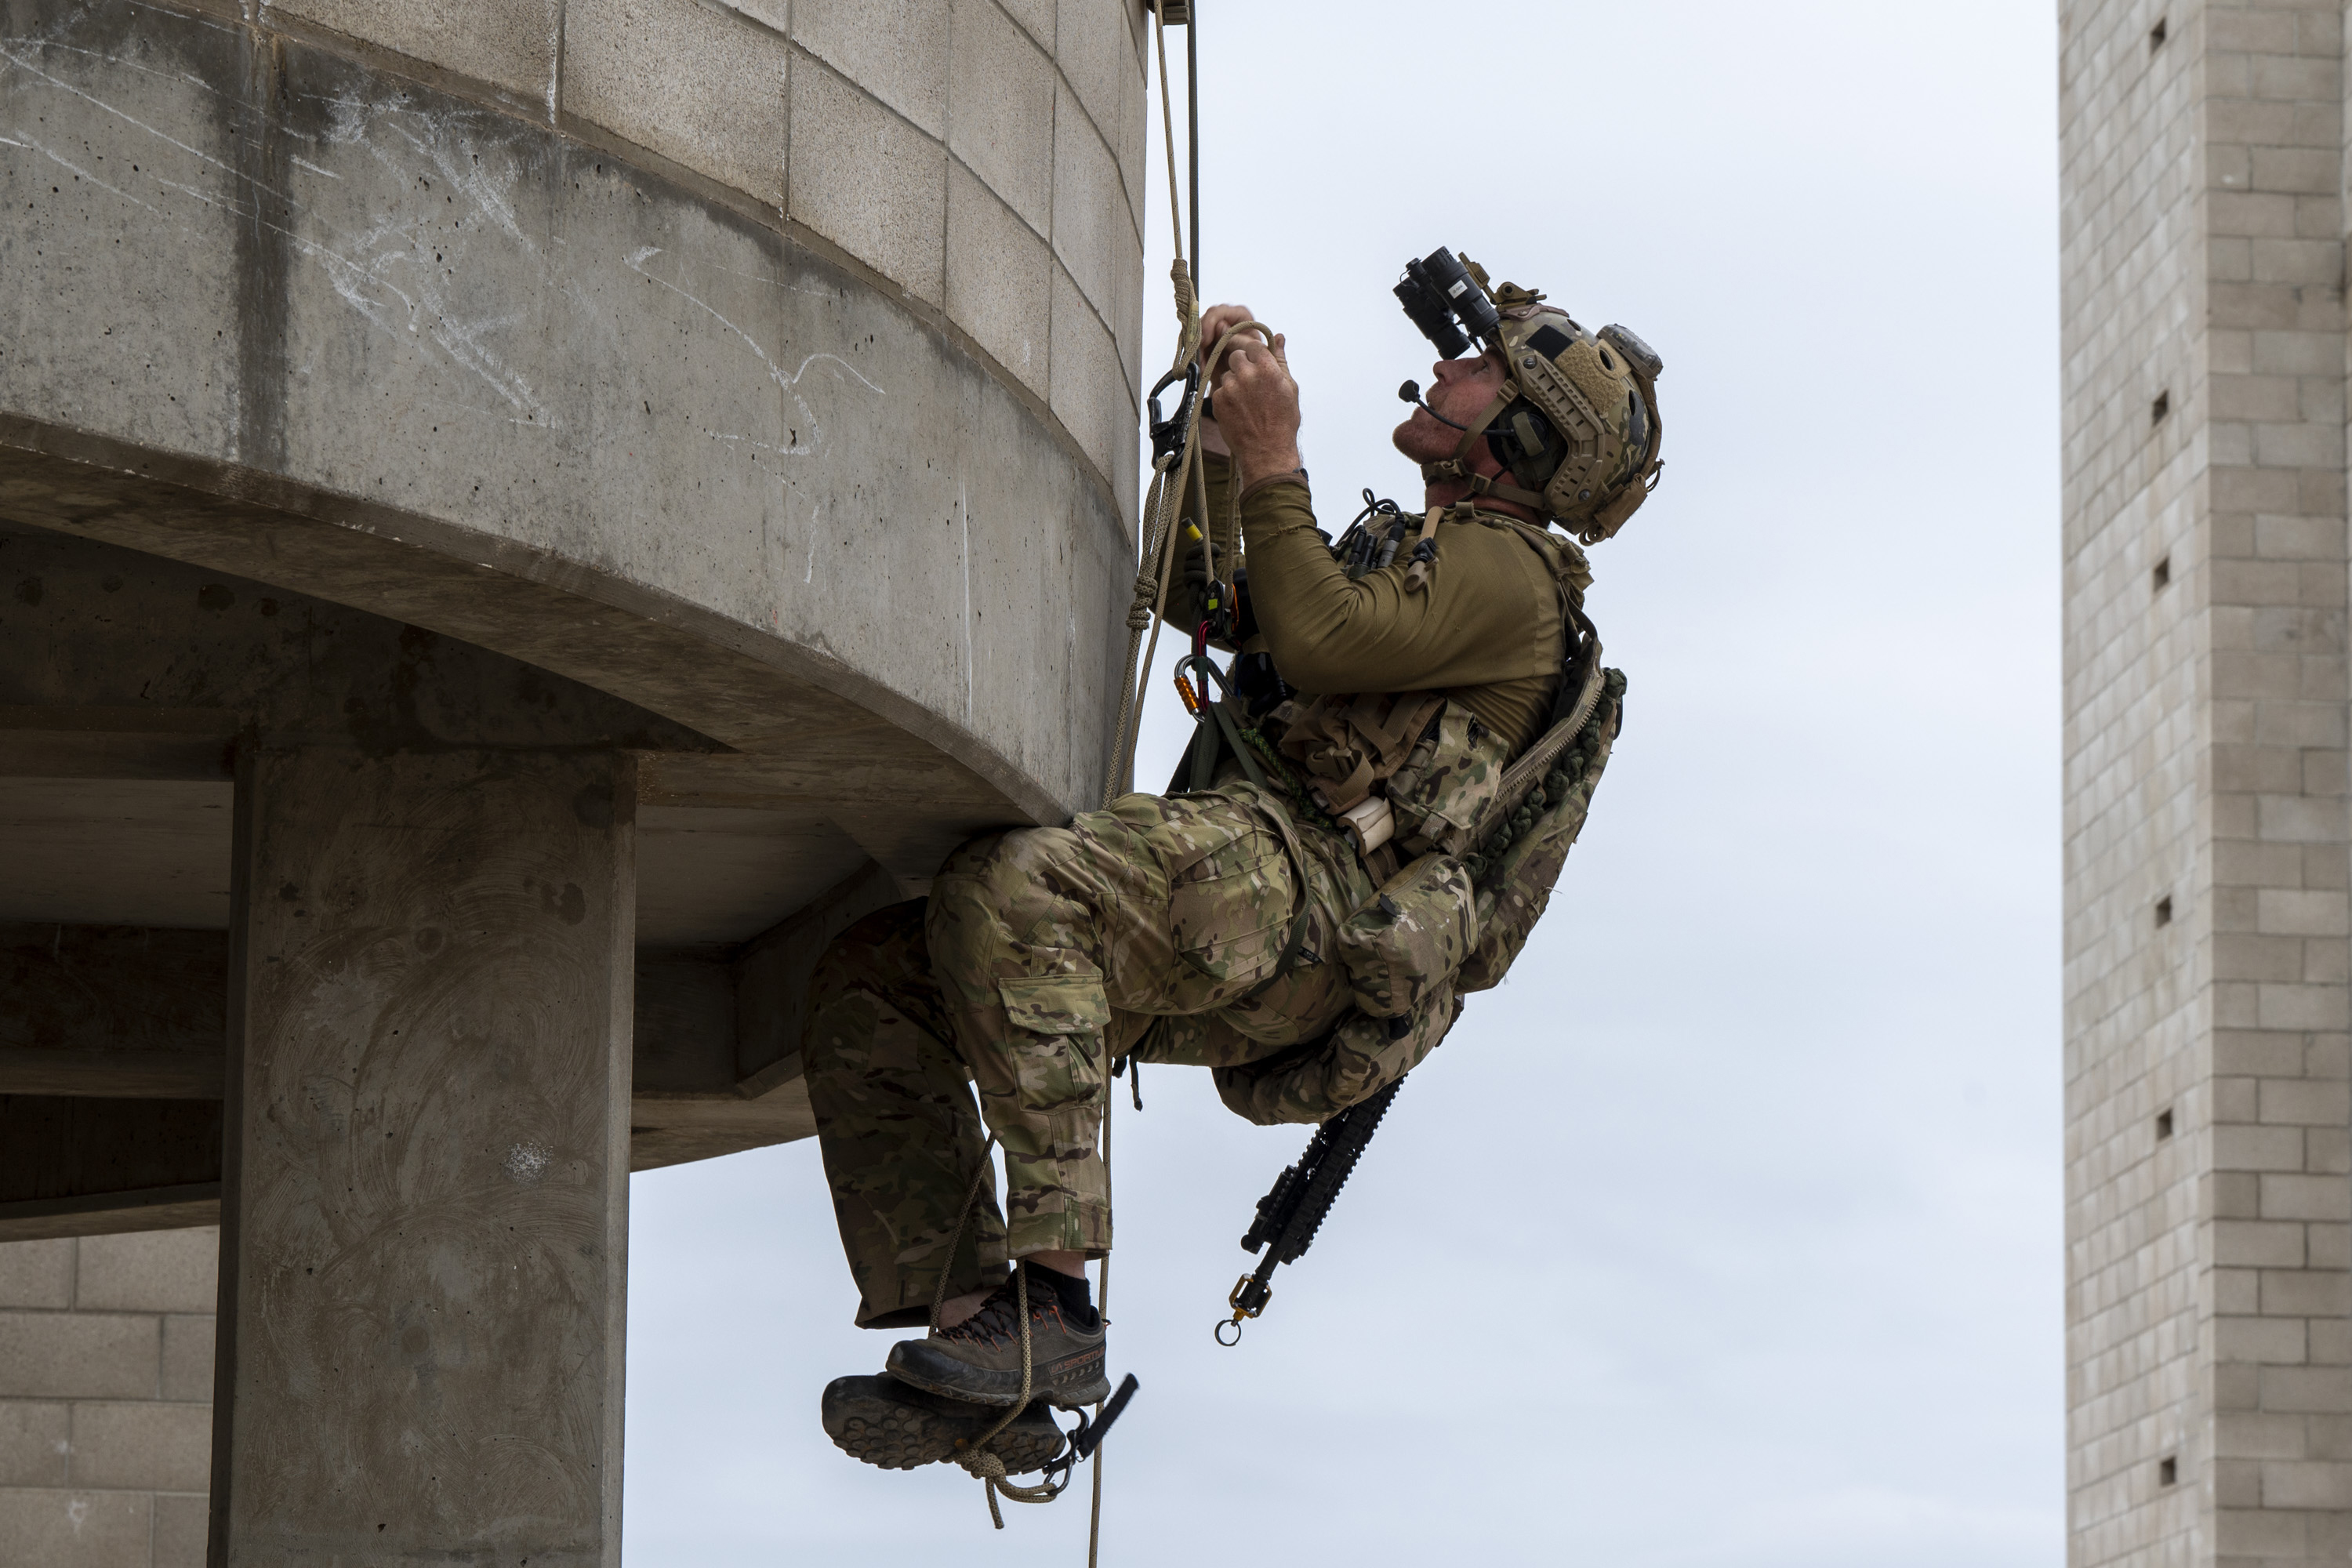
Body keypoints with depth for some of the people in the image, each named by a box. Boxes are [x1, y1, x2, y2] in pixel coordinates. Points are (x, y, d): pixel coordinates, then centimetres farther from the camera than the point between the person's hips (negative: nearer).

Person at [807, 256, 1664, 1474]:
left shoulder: (1510, 572, 4)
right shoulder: (1400, 551, 35)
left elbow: (1320, 641, -12)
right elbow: (1204, 598, 38)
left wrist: (1272, 461, -6)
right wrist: (1215, 427, 26)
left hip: (1309, 889, -10)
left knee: (1006, 892, -34)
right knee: (868, 987, -6)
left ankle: (1047, 1303, -35)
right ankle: (984, 1371, -16)